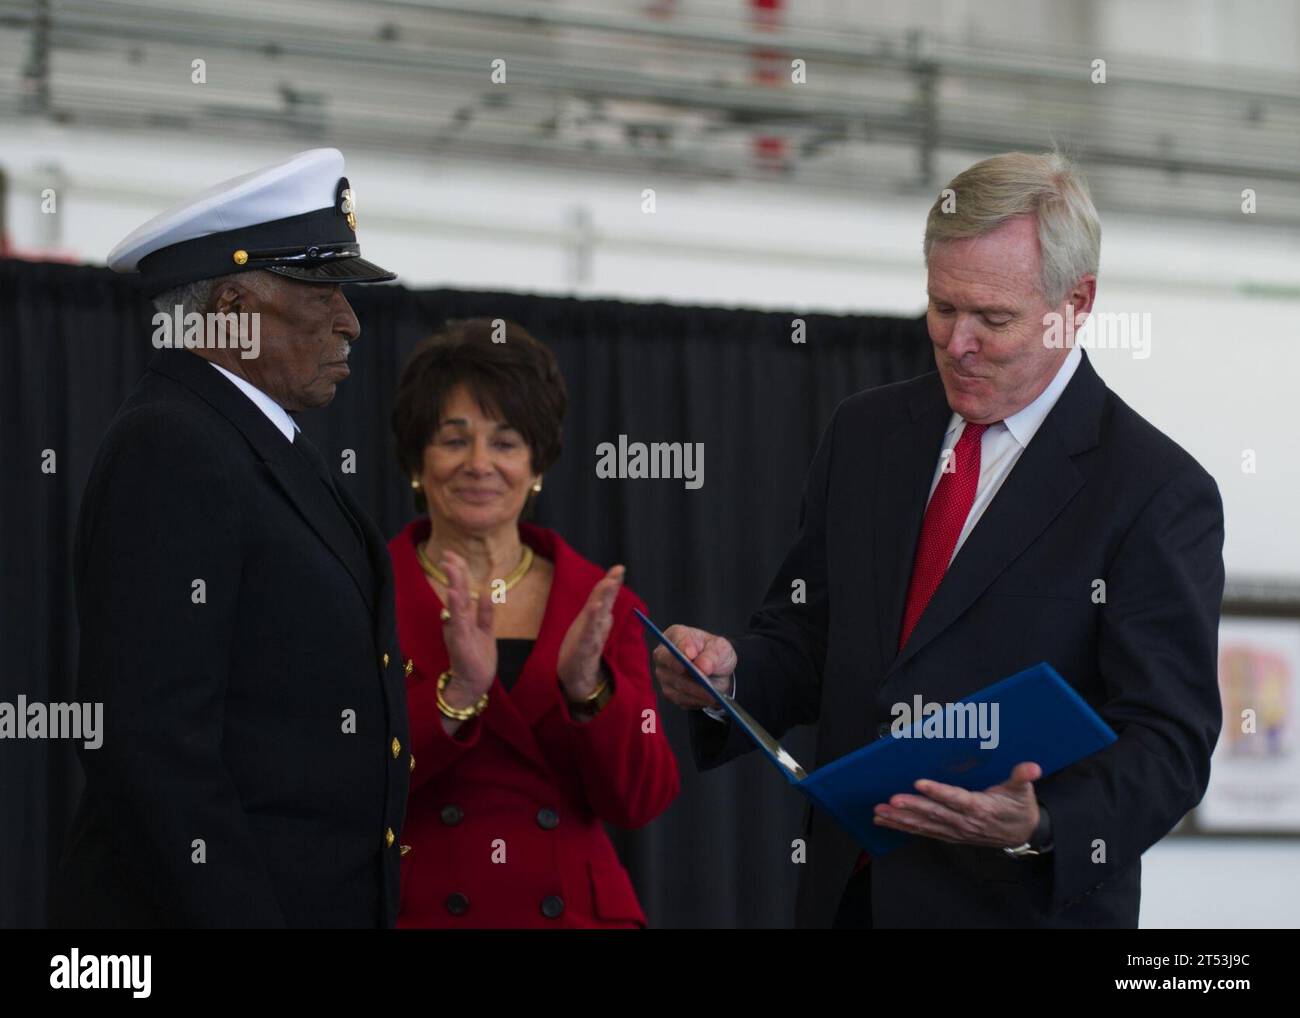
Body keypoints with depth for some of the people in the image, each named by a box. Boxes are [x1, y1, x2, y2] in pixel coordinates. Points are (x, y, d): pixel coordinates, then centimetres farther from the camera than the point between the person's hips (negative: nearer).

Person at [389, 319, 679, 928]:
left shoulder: (599, 604, 4)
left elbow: (639, 802, -3)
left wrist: (586, 686, -18)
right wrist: (456, 693, -23)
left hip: (572, 908, 2)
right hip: (416, 908, -2)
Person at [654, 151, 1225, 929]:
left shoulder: (1158, 494, -12)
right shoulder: (866, 432, 6)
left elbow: (1167, 746, -16)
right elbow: (806, 639, 10)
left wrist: (1038, 826, -32)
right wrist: (728, 674, -11)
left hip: (1026, 902, -5)